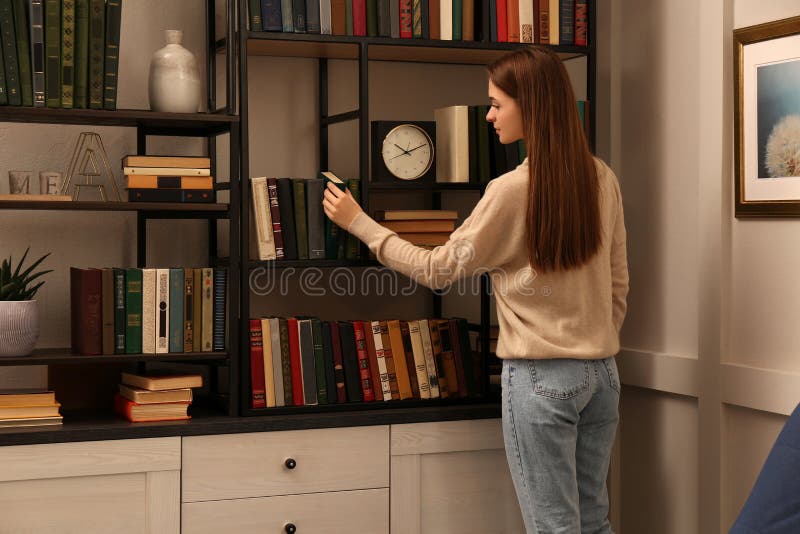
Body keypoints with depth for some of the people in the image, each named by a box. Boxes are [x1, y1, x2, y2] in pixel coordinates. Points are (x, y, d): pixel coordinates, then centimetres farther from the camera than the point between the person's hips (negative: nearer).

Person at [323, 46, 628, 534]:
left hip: (541, 378, -7)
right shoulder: (602, 178, 4)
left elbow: (438, 271, -7)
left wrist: (359, 222, 0)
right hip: (602, 373, 7)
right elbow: (619, 284, 10)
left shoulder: (514, 189, -15)